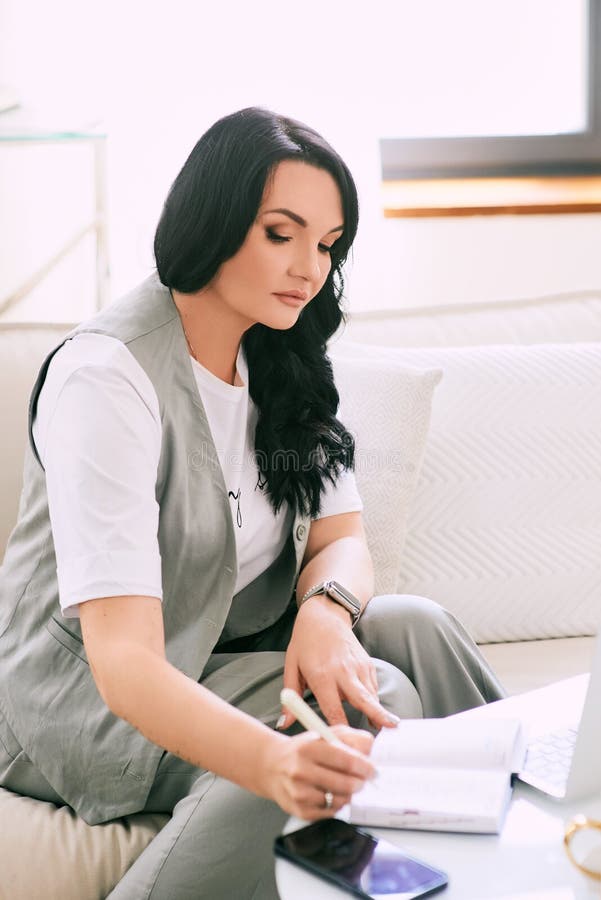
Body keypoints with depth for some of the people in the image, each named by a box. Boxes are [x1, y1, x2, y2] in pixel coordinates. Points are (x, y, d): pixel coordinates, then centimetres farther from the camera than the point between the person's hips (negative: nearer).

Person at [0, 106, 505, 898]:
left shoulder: (283, 362, 2)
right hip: (86, 696, -6)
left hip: (231, 648, 7)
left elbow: (343, 539, 0)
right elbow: (123, 660, -32)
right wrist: (272, 760, -51)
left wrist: (325, 610, -26)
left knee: (412, 625, -21)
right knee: (378, 700, -26)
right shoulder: (107, 374, -24)